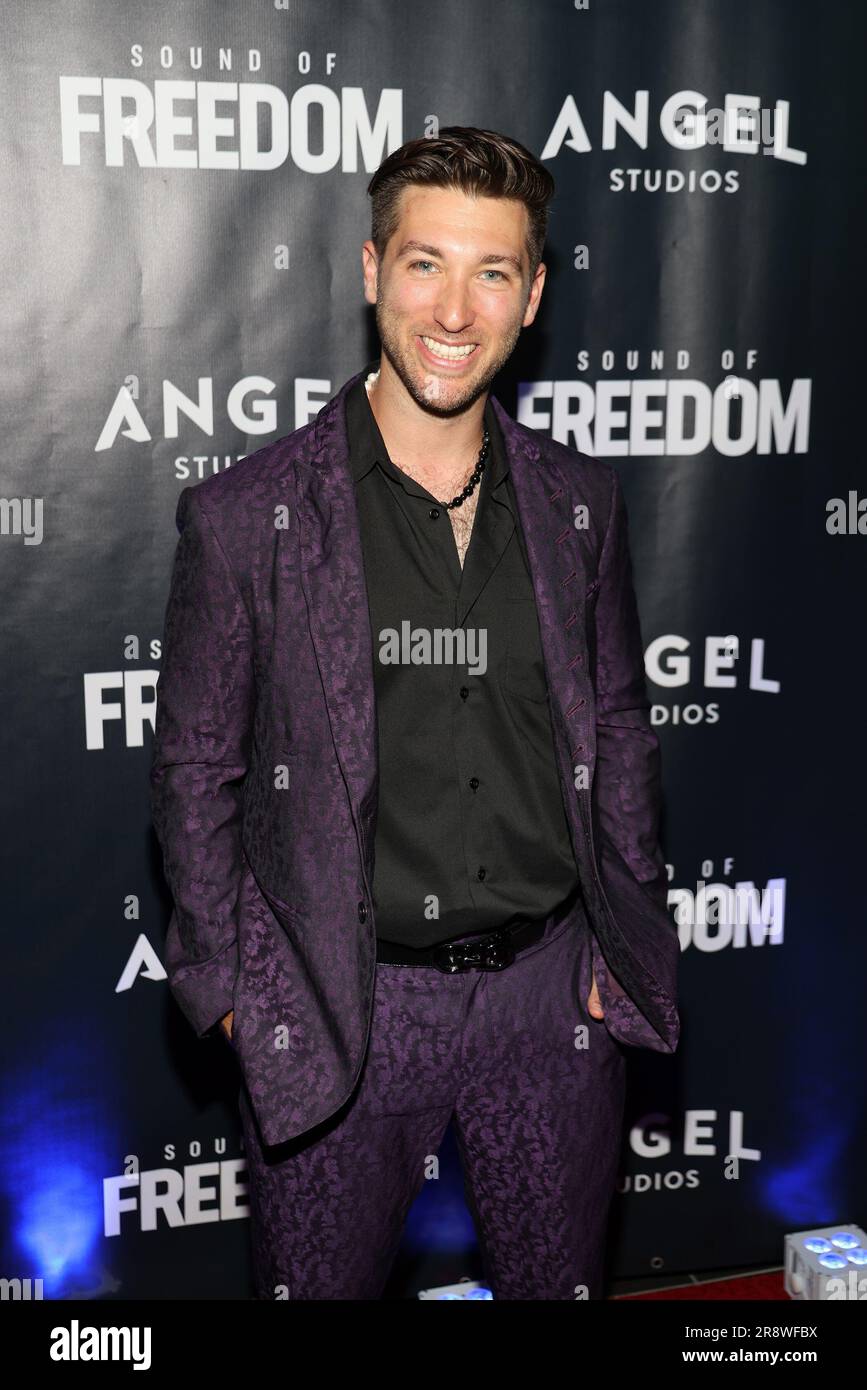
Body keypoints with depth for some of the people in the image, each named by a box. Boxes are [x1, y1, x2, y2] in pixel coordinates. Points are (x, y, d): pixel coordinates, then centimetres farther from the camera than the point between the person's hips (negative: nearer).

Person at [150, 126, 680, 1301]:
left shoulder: (582, 503, 2)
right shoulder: (246, 514, -8)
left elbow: (618, 728, 11)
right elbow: (195, 768, -2)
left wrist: (630, 940, 7)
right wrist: (225, 986, -5)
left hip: (553, 996, 3)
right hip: (338, 1007, -2)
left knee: (563, 1281, 20)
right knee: (319, 1287, 14)